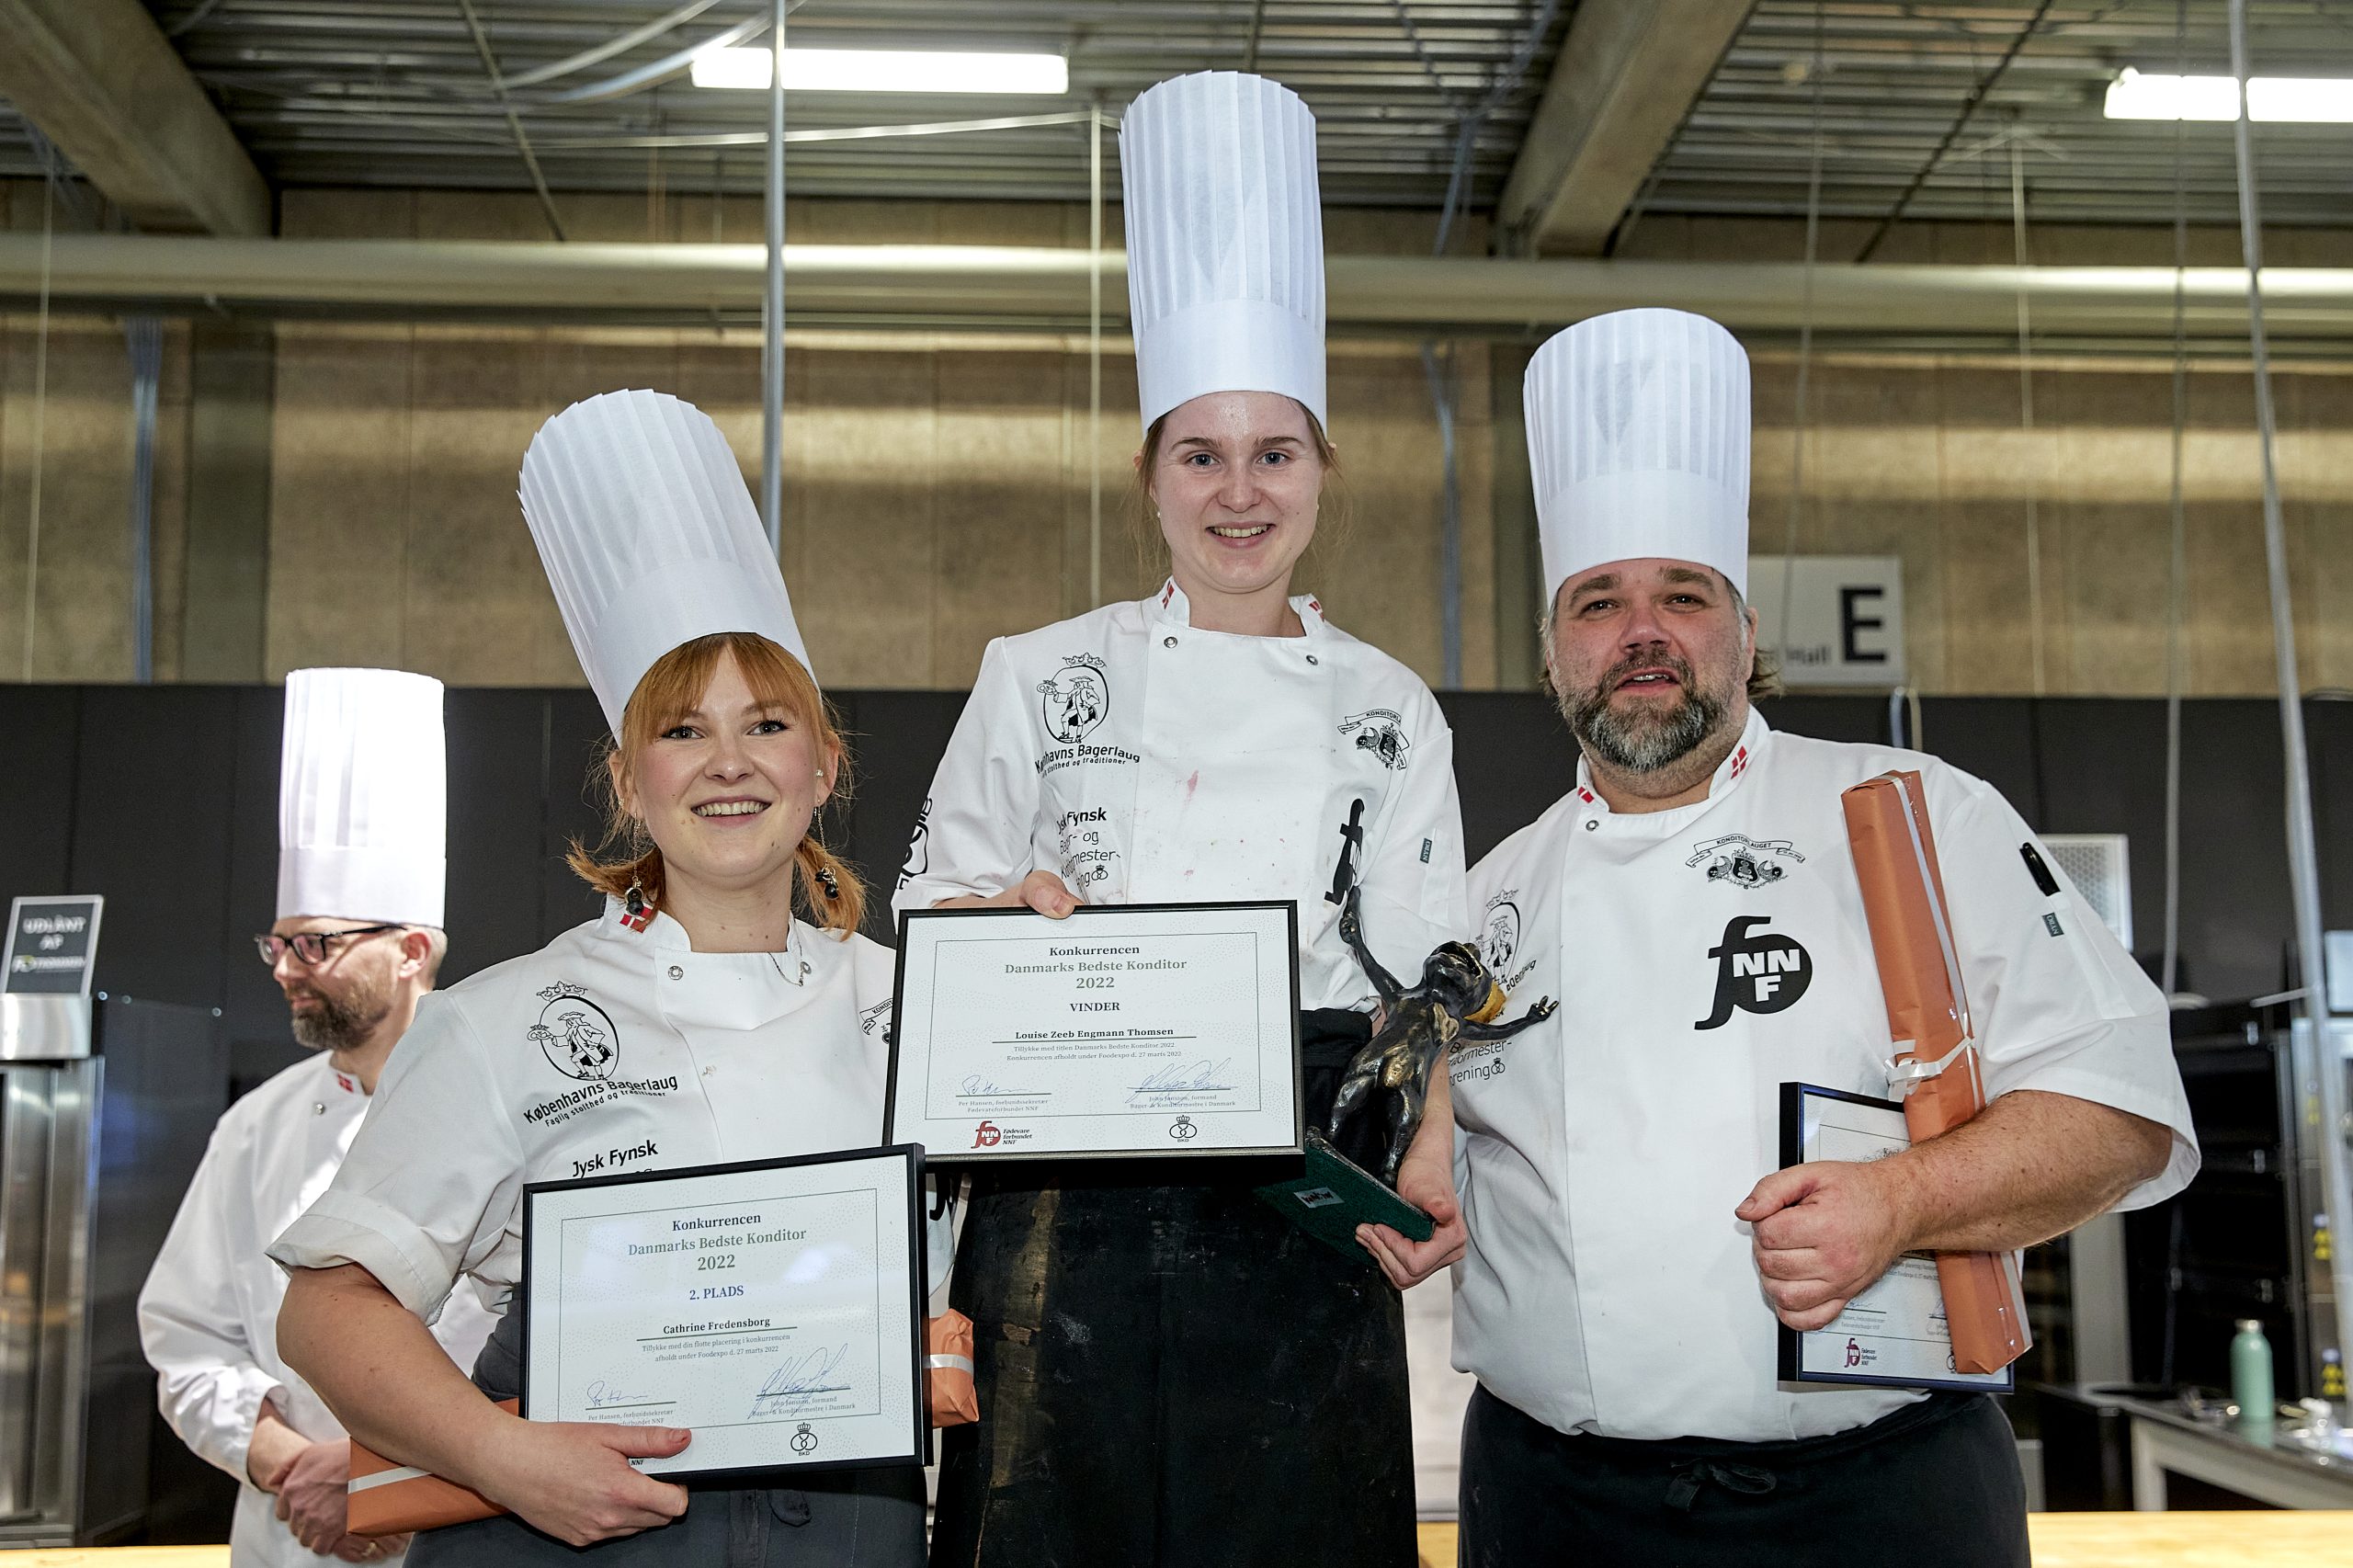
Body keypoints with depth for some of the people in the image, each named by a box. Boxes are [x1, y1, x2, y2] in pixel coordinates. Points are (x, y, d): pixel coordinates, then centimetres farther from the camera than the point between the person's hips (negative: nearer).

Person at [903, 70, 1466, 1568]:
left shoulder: (1389, 708, 10)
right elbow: (933, 912, 10)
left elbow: (1419, 980, 7)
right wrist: (1008, 915, -12)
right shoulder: (1040, 681, 7)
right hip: (1075, 1190, -1)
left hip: (1304, 1207, 1)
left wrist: (1424, 1153, -10)